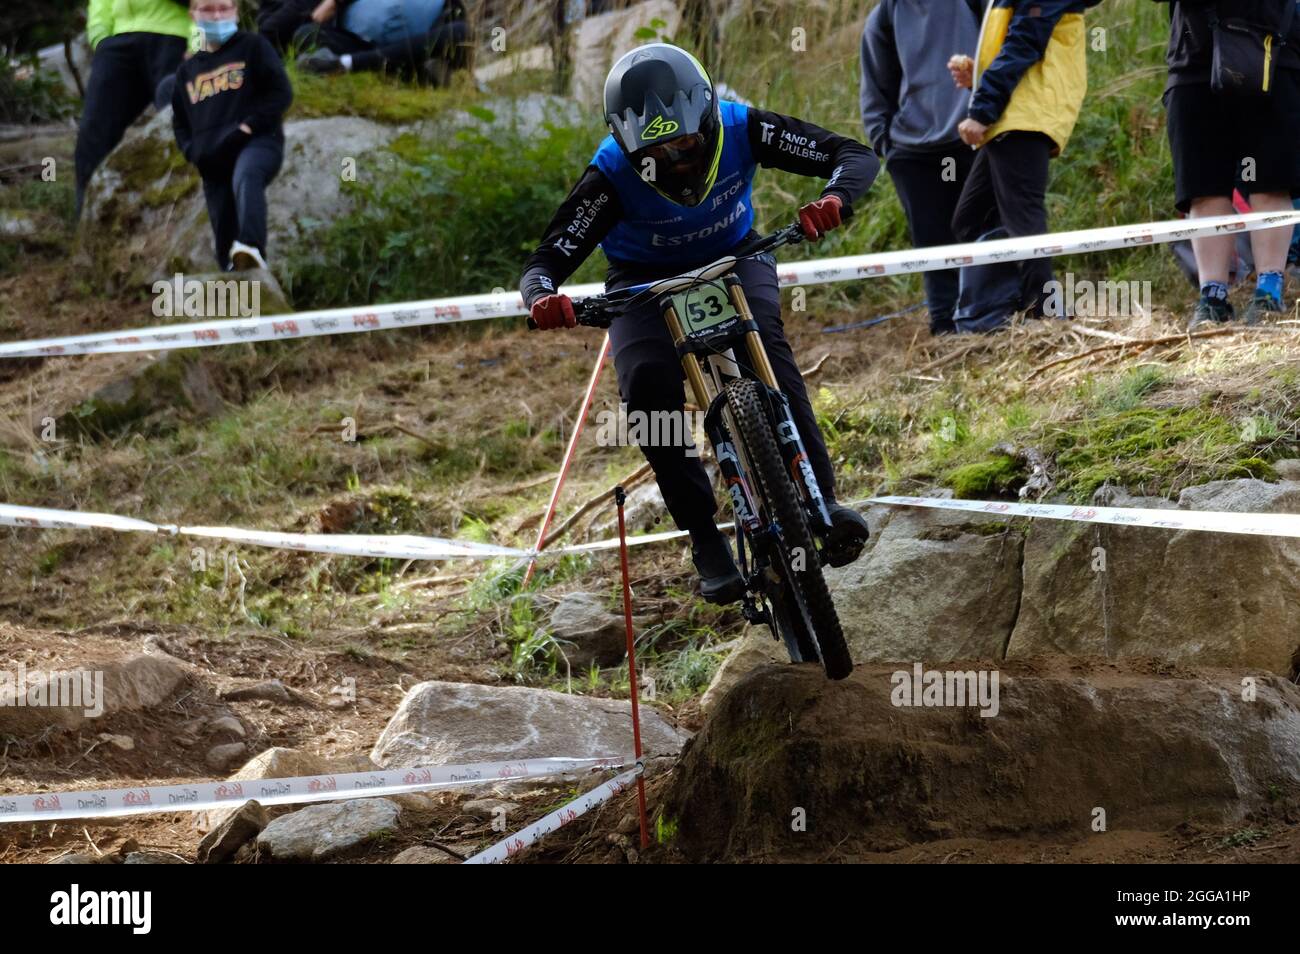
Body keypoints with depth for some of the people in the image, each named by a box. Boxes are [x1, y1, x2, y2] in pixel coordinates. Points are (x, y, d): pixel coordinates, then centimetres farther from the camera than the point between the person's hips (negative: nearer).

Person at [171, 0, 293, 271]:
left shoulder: (252, 47, 8)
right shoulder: (188, 71, 24)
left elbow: (281, 92, -1)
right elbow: (180, 121, 30)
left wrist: (247, 127, -12)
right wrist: (192, 150, 9)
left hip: (258, 142, -6)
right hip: (212, 162, 6)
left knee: (245, 177, -41)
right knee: (225, 238, 0)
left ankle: (252, 248, -64)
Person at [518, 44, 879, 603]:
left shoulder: (741, 131, -26)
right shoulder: (613, 176, -30)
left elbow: (857, 157, -25)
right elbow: (545, 261, -30)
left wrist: (834, 200, -47)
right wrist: (543, 298, -54)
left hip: (734, 260, 1)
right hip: (645, 280, -1)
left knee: (763, 343, -31)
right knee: (648, 385, -29)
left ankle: (820, 500, -26)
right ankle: (704, 536, -17)